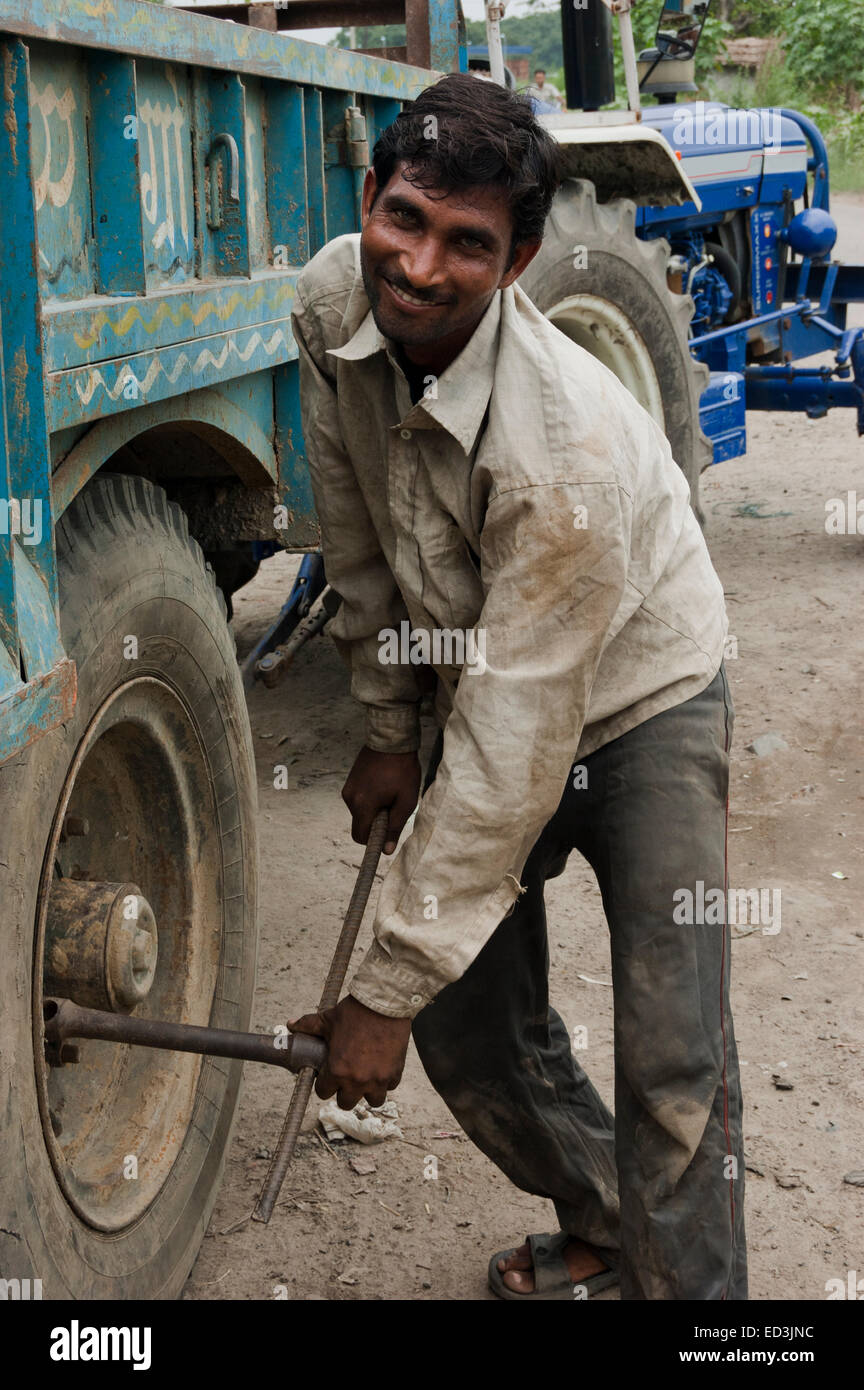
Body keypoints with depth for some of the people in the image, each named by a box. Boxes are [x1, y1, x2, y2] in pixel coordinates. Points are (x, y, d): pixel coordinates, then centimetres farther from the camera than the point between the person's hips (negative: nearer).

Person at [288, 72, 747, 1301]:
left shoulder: (566, 448, -37)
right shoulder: (335, 305, -17)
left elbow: (512, 752, -34)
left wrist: (384, 991, -29)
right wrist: (387, 724, 4)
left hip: (642, 704, -6)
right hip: (487, 691, 6)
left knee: (672, 1061, -10)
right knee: (469, 1026, 12)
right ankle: (603, 1225, 38)